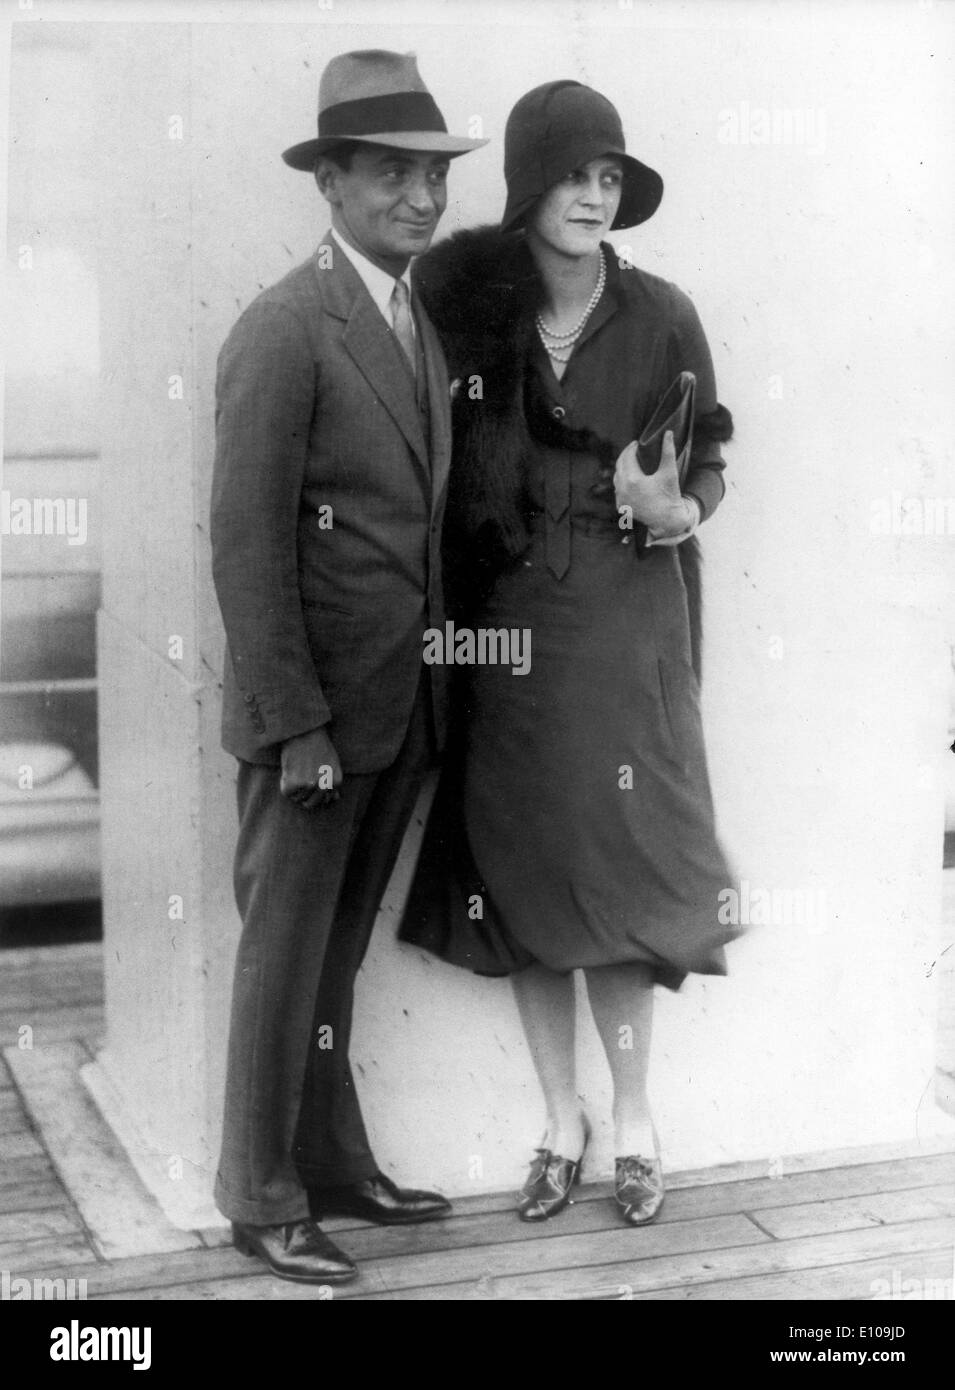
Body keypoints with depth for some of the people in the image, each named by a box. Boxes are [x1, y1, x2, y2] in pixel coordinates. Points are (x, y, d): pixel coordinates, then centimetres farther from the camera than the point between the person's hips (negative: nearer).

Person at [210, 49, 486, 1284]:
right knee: (285, 953, 4)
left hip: (399, 708, 7)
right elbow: (246, 543, -17)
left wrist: (433, 691, 10)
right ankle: (261, 1197, 18)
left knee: (339, 951, 17)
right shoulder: (283, 331, -14)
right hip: (310, 714, -7)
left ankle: (333, 1163, 29)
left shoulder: (421, 328, 12)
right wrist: (293, 721, -18)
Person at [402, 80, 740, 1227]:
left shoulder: (661, 318, -3)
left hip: (627, 625, -1)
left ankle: (632, 1119, 15)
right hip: (504, 625, 2)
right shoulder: (464, 301, -1)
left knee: (615, 864, -2)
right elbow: (443, 474, 3)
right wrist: (447, 608, -7)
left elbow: (708, 466, 3)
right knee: (521, 865, 5)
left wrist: (674, 510, -18)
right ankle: (560, 1120, 19)